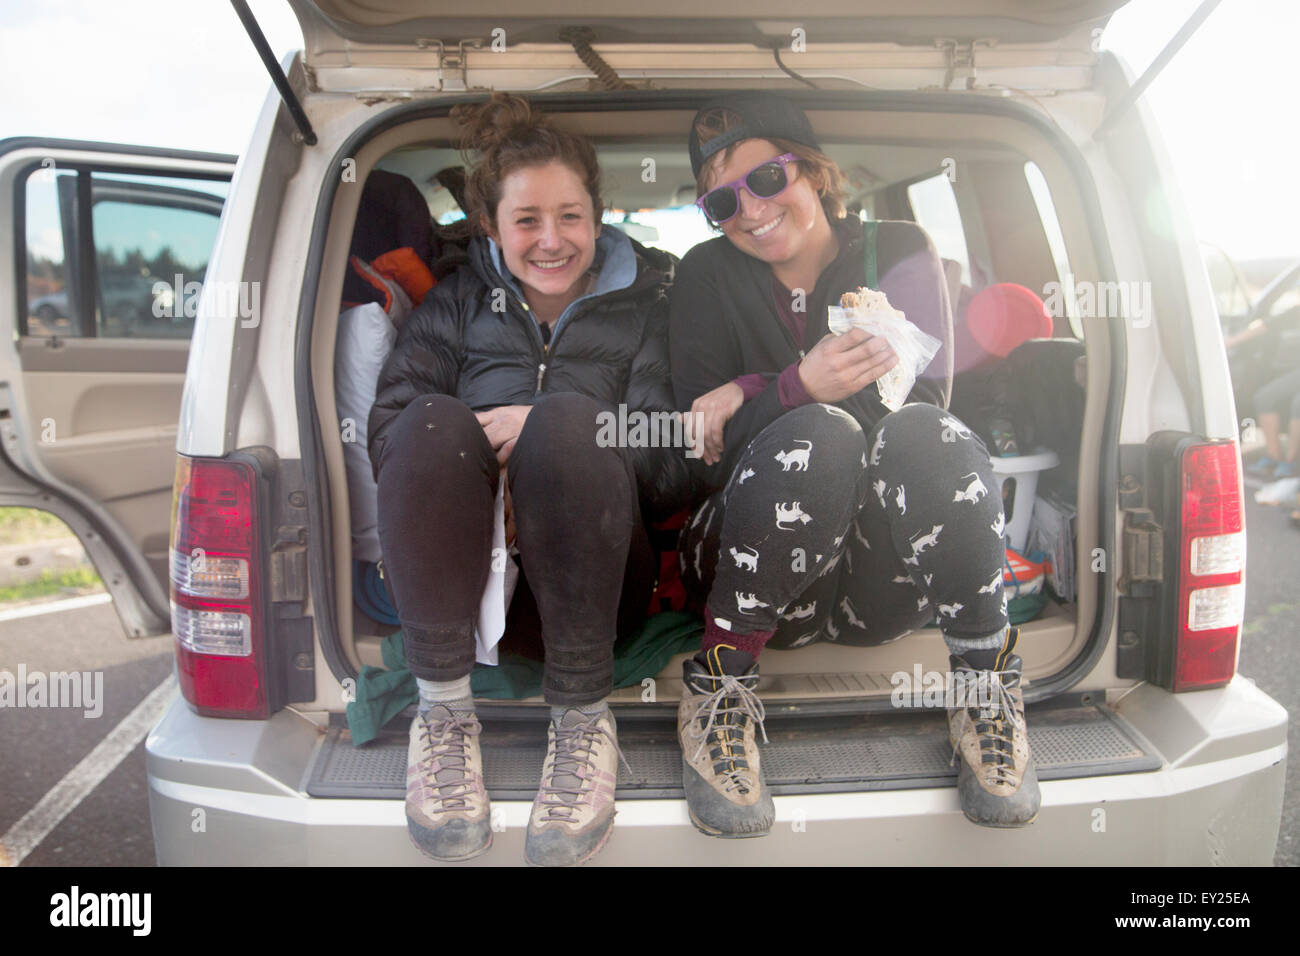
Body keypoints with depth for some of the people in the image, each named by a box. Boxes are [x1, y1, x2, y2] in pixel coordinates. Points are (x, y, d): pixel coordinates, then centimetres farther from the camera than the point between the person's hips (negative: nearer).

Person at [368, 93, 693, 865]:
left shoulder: (645, 303, 12)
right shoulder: (460, 302, 18)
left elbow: (674, 469, -3)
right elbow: (387, 435, 2)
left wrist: (547, 434, -17)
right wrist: (467, 456, -19)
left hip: (598, 583, -1)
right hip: (462, 573, 2)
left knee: (567, 418, -30)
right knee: (434, 422, -28)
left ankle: (584, 716, -23)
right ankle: (445, 711, -23)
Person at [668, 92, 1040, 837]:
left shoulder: (900, 254, 4)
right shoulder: (709, 276, 2)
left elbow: (913, 397, -11)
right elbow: (708, 461, -7)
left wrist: (756, 396, -16)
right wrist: (800, 389, -26)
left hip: (884, 590, 1)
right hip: (755, 569, -1)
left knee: (924, 433, -30)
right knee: (817, 435, -32)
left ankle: (988, 686, -13)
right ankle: (719, 687, -17)